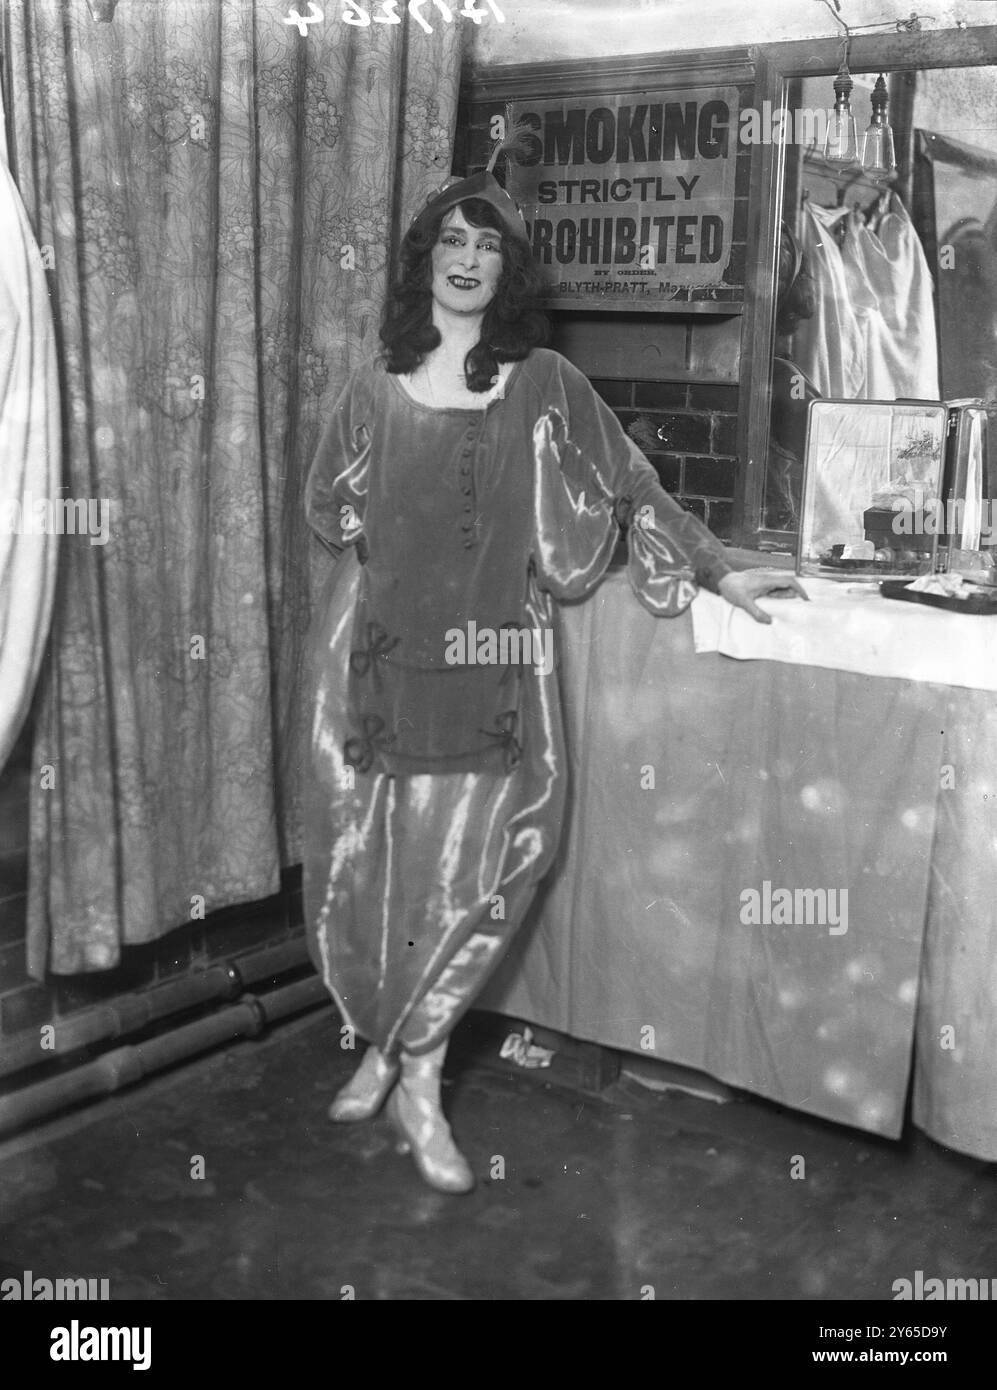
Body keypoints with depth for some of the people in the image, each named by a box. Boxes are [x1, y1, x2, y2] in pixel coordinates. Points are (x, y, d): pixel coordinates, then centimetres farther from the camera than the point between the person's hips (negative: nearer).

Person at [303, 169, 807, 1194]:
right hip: (383, 649, 1)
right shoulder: (376, 384, 7)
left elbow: (631, 485, 8)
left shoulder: (543, 383, 4)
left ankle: (413, 1075, 10)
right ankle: (390, 1047, 25)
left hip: (494, 656, -1)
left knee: (473, 864, -6)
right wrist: (390, 552, 2)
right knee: (371, 857, 3)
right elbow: (327, 505, 16)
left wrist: (720, 574, 7)